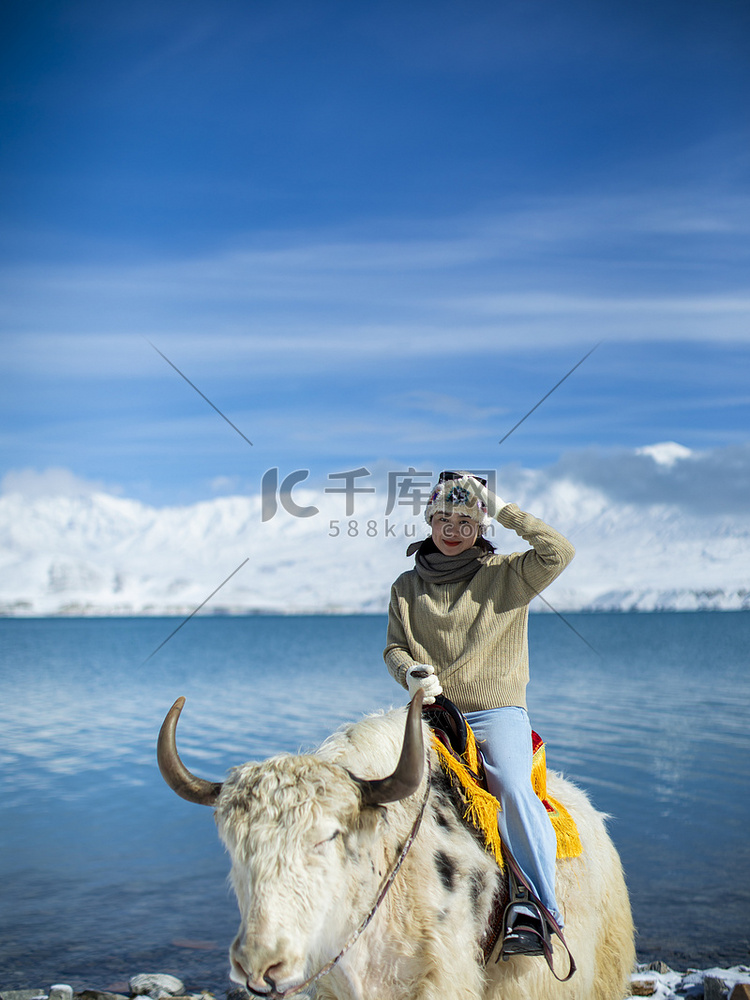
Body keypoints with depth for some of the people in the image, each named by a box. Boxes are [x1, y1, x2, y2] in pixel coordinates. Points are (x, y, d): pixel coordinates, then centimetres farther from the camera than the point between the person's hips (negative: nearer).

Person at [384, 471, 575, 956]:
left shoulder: (506, 574, 7)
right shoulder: (408, 587, 15)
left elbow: (559, 552, -8)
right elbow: (393, 647, 16)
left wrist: (507, 512, -3)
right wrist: (411, 671, -7)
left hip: (498, 711, -3)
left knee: (511, 784, -30)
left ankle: (537, 913, -27)